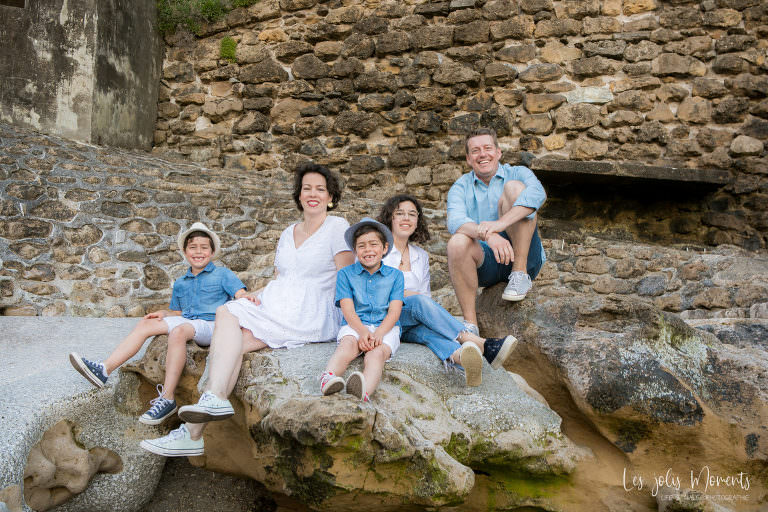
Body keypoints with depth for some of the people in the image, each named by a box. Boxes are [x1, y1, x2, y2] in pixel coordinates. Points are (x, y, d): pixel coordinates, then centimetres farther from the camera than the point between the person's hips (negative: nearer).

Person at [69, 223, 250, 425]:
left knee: (178, 331, -36)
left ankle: (167, 399, -35)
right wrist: (163, 313, 7)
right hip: (187, 322, 6)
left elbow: (241, 295, -6)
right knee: (145, 324, -11)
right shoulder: (180, 283, 24)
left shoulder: (223, 274, 6)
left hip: (210, 325, -6)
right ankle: (104, 369, -19)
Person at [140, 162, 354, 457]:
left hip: (313, 317, -6)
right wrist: (258, 298, 2)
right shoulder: (288, 232, 23)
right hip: (274, 306, 6)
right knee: (227, 313, -25)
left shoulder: (337, 228, 3)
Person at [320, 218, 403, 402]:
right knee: (348, 345, -33)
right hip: (355, 326, 1)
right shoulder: (345, 274, 12)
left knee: (377, 353, -33)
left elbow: (394, 311, 2)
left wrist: (378, 333, -18)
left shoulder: (395, 275, 14)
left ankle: (364, 391, -63)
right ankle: (328, 377, -62)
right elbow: (348, 310, 0)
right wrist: (363, 331, -21)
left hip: (386, 327, -1)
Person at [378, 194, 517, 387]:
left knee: (426, 327, -35)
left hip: (411, 327, 3)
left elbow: (426, 293, 20)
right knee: (420, 302, -34)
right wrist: (409, 295, -10)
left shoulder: (421, 256, 19)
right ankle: (483, 345, -47)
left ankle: (458, 357, -69)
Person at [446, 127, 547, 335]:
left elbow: (537, 193, -19)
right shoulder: (461, 187, 10)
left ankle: (520, 274, -19)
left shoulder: (517, 173, 7)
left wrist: (499, 224, -35)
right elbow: (455, 221, -13)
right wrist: (487, 235, -35)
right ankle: (470, 324, -21)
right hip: (486, 264, 1)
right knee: (458, 242, -32)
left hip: (525, 259, -1)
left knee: (514, 187, -16)